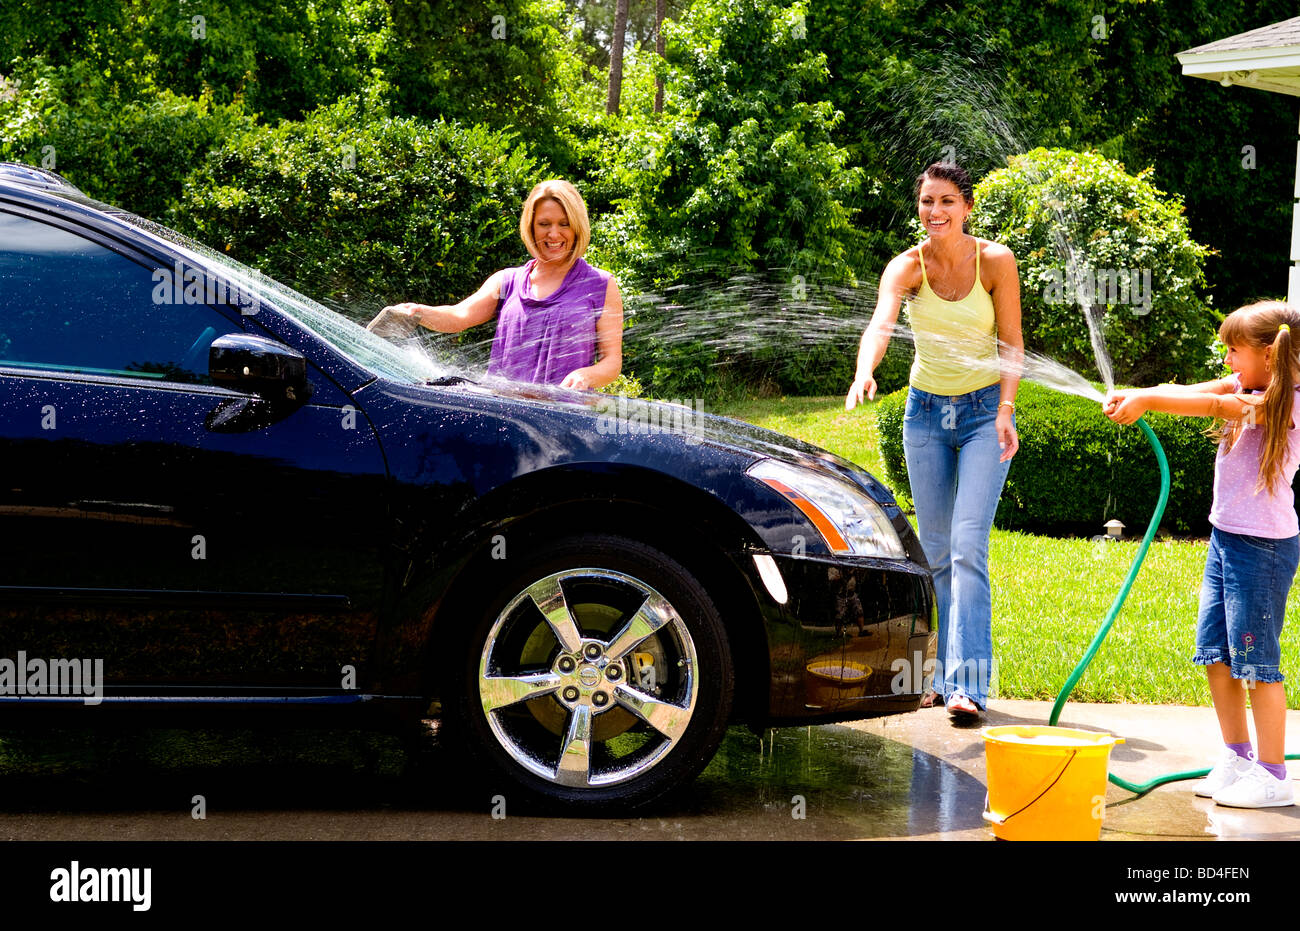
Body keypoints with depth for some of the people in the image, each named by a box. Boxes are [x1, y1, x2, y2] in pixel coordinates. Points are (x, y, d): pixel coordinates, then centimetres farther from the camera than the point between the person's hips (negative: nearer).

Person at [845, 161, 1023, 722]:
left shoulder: (995, 260, -10)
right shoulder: (906, 267, -9)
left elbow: (1010, 343, -6)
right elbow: (880, 323, -29)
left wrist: (1005, 411, -20)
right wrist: (864, 373, -49)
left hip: (984, 411, -3)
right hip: (926, 410, 3)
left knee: (968, 546, -15)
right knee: (935, 551, 8)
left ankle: (968, 683, -18)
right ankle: (943, 674, 19)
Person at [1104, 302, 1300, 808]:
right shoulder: (1248, 389, 10)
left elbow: (1213, 404, -26)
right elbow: (1202, 391, -1)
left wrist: (1146, 400, -28)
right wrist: (1133, 396, -14)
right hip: (1226, 536, 9)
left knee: (1256, 660, -4)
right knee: (1214, 651, 12)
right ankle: (1237, 756, 24)